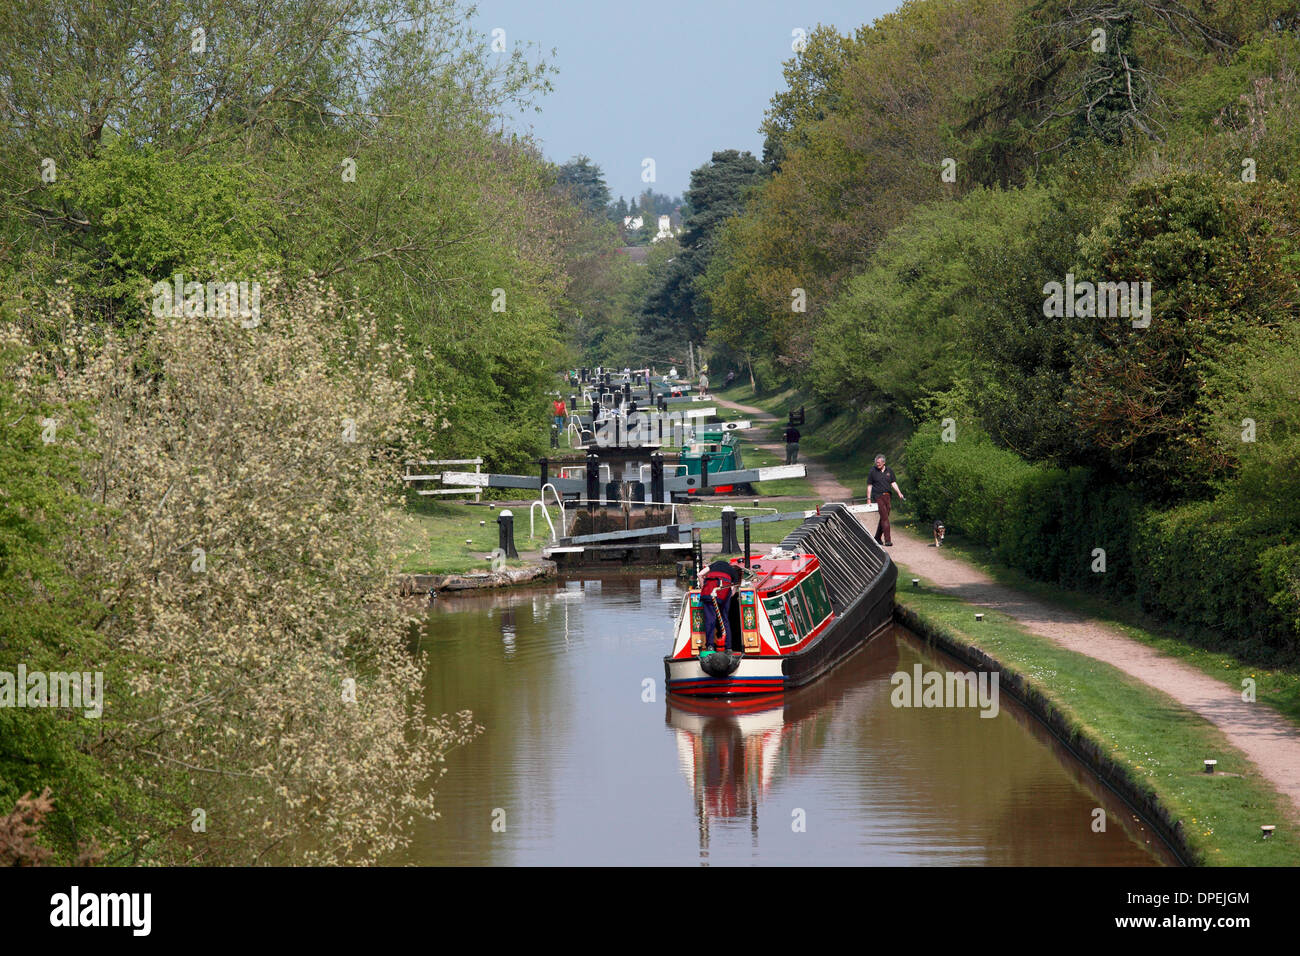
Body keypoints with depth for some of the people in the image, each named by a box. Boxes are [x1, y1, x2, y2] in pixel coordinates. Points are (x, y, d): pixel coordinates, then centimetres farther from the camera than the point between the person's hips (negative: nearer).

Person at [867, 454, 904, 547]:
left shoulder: (889, 470, 9)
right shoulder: (872, 472, -2)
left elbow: (893, 483, 12)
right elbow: (869, 486, 1)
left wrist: (899, 493, -1)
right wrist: (868, 499, -3)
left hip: (887, 496, 5)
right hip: (878, 496, -5)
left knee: (884, 517, 9)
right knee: (884, 518, -12)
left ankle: (878, 538, 23)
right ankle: (887, 540, -14)